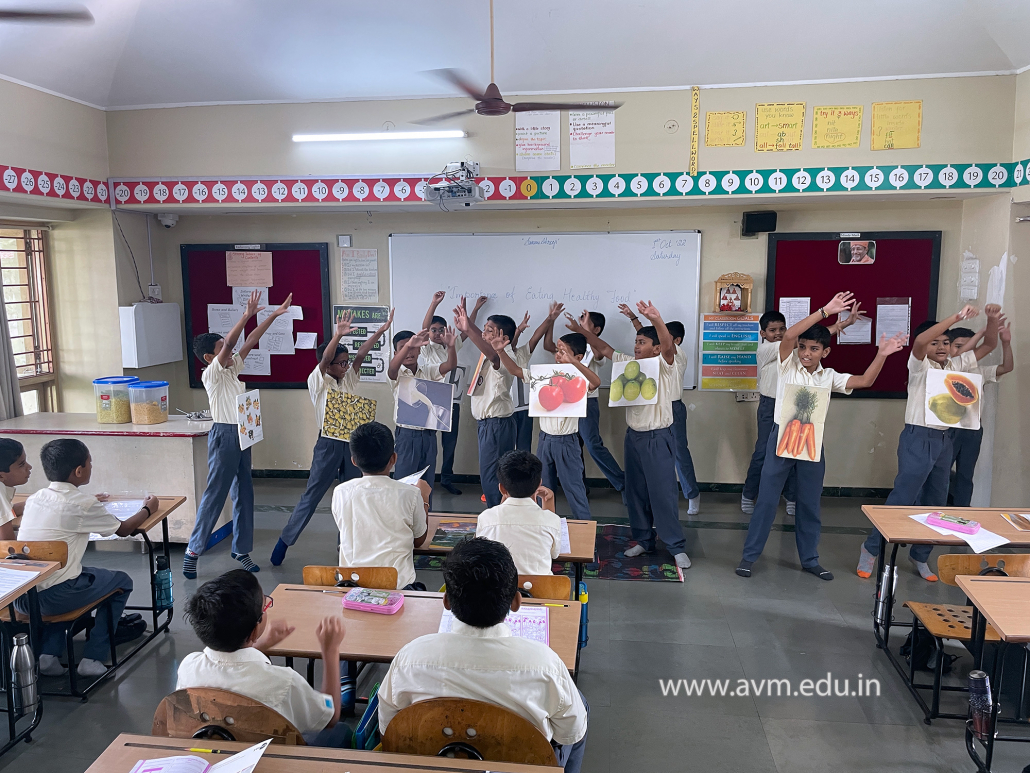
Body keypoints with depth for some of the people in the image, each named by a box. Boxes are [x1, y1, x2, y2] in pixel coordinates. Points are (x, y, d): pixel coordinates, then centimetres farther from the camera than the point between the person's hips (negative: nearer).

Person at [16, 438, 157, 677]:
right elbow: (124, 529, 5)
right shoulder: (83, 505, -10)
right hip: (53, 598, -6)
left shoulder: (36, 498, 8)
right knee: (122, 581, 15)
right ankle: (93, 658, 16)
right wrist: (147, 509, 22)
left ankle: (47, 654, 24)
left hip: (19, 598, 7)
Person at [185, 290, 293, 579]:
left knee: (244, 493, 11)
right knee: (215, 495, -3)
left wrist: (274, 315, 7)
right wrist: (247, 314, -30)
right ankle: (193, 551, 9)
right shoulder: (211, 373, -11)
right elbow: (230, 343, -25)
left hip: (242, 435, 8)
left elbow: (250, 341, 10)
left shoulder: (233, 368, 10)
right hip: (224, 435, -8)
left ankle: (241, 549, 20)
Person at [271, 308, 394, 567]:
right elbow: (323, 359, -25)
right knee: (311, 496, 1)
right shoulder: (317, 381, -7)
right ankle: (284, 541, 14)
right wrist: (338, 335, -40)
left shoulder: (349, 378, 8)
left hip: (351, 443, 6)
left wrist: (382, 330, -7)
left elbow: (361, 353, 1)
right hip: (328, 443, -5)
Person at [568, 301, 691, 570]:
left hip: (658, 437, -7)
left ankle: (677, 547, 5)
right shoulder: (629, 363, 8)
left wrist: (656, 319, -48)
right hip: (633, 435, 7)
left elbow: (668, 346, -31)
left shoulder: (663, 365, -11)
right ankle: (644, 540, 26)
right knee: (636, 492, 13)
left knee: (663, 492, -5)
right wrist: (582, 331, 5)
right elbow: (604, 349, 15)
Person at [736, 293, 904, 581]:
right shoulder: (788, 364, -4)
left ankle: (809, 559, 27)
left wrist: (881, 355, -14)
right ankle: (749, 555, 12)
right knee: (767, 500, 2)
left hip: (812, 442, 3)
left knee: (810, 504, 12)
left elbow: (864, 381, -1)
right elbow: (788, 335, -21)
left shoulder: (829, 376, 5)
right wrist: (825, 311, -22)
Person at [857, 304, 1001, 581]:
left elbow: (988, 345, 15)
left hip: (944, 440, 7)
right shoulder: (920, 365, -7)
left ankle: (920, 556, 26)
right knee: (902, 498, -6)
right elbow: (919, 341, -28)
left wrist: (993, 319, -2)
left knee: (936, 502, 12)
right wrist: (957, 317, -31)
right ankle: (871, 549, 6)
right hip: (918, 439, -7)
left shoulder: (957, 366, 11)